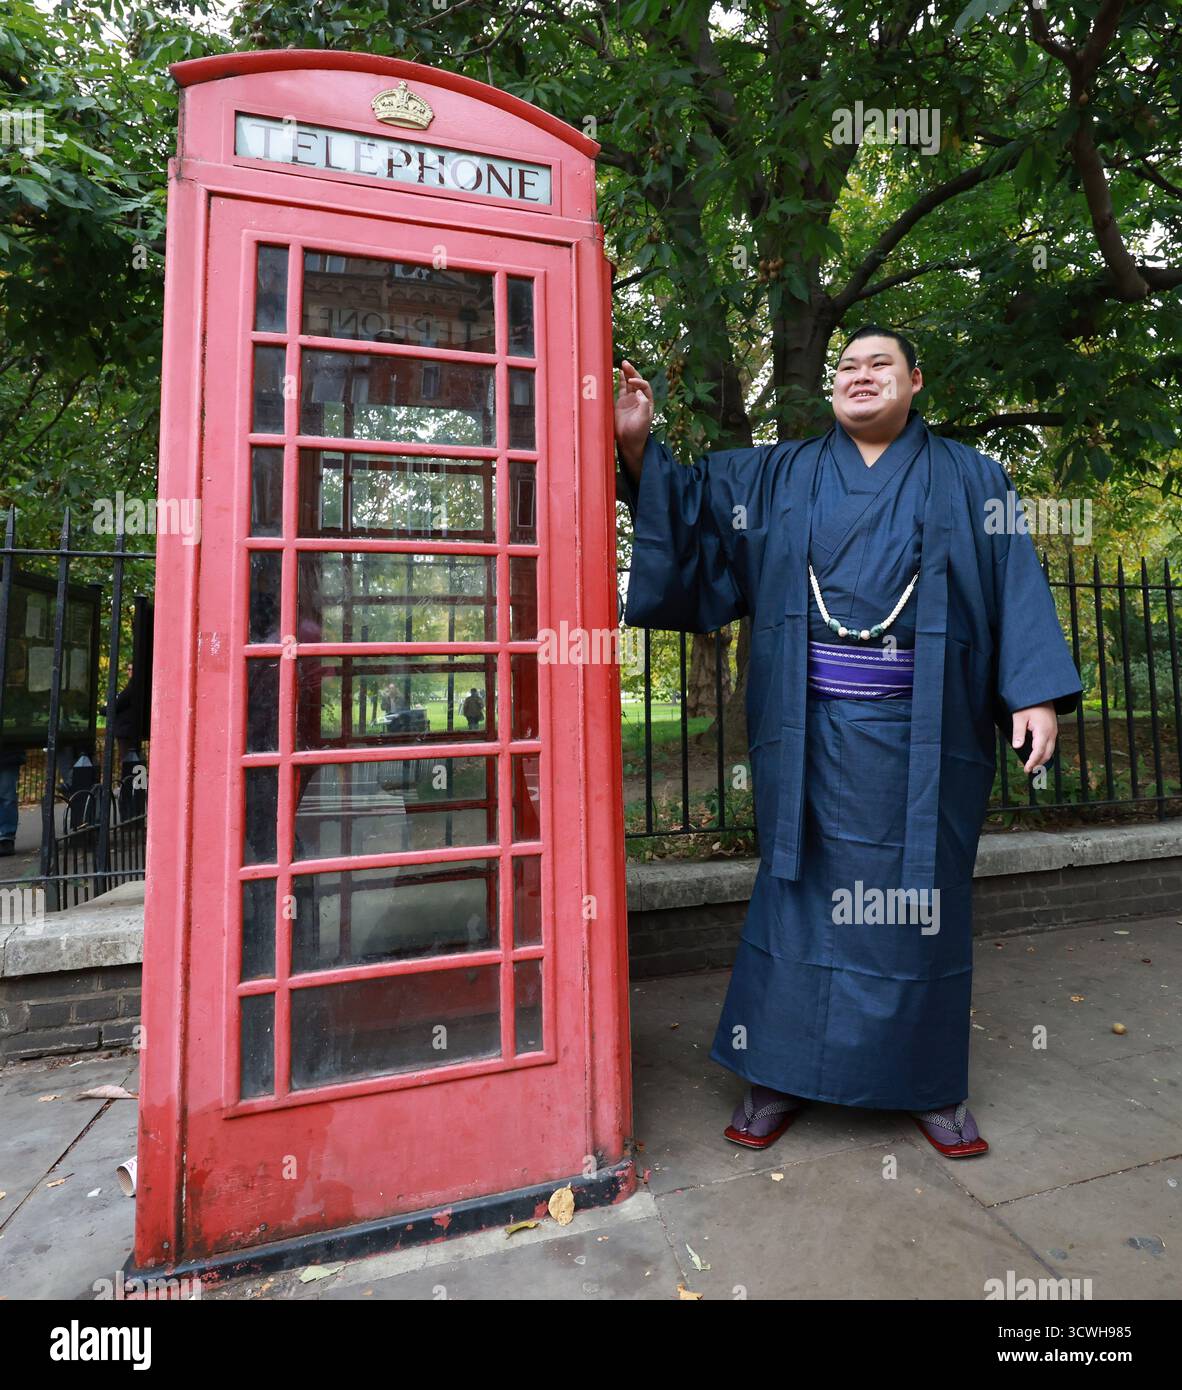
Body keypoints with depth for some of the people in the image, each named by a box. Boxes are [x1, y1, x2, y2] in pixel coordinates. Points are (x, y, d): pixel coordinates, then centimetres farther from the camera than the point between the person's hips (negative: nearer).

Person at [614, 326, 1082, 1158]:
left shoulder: (968, 479, 11)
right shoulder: (778, 477, 13)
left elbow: (1017, 585, 5)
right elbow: (688, 504, 8)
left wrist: (1037, 692, -5)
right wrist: (639, 445, -7)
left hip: (921, 735, 0)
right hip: (812, 732, 1)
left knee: (922, 895, 7)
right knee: (799, 887, 5)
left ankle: (932, 1083, 28)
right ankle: (782, 1071, 22)